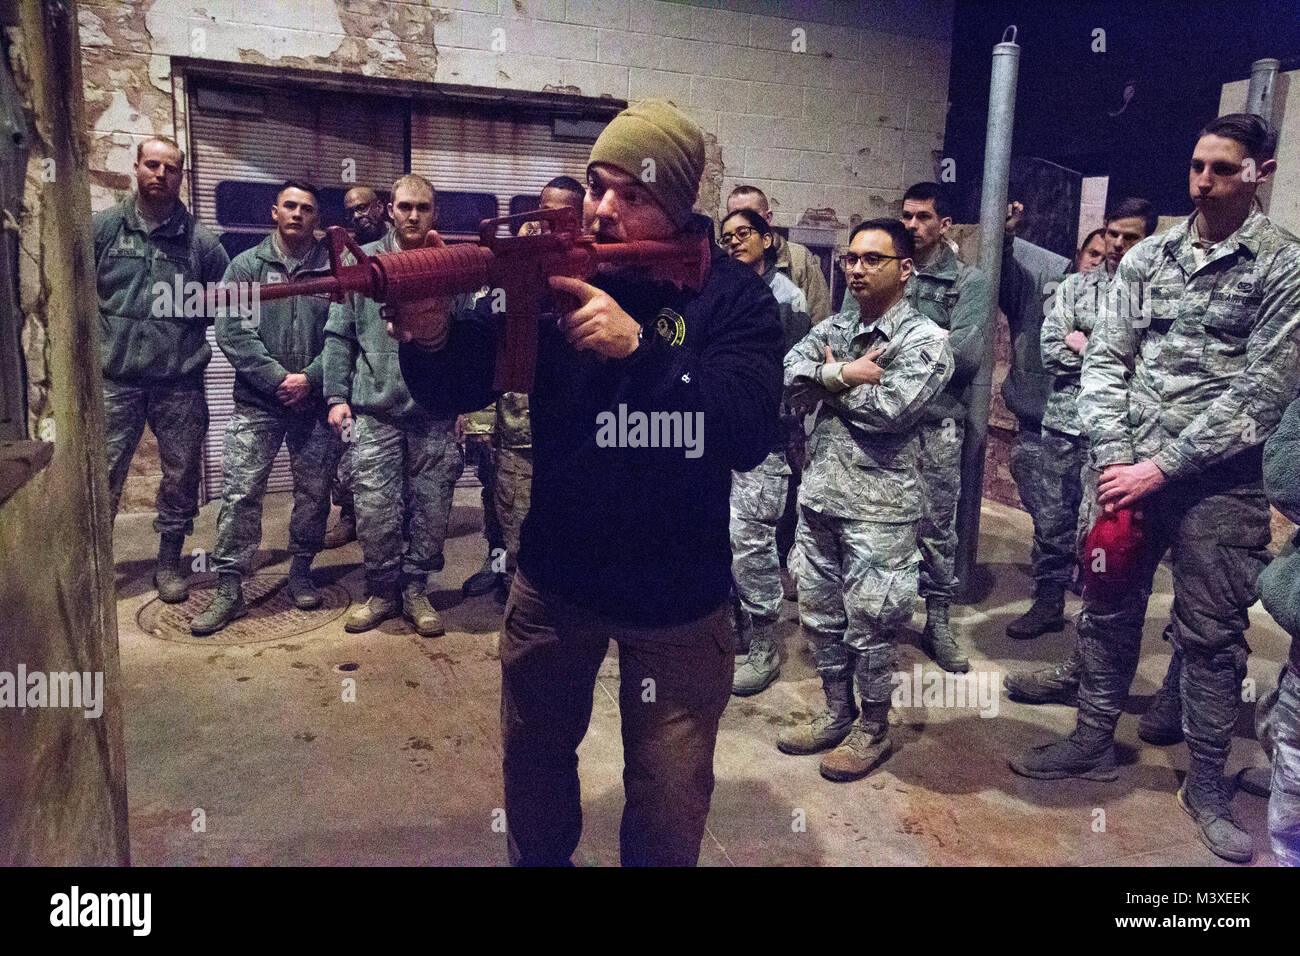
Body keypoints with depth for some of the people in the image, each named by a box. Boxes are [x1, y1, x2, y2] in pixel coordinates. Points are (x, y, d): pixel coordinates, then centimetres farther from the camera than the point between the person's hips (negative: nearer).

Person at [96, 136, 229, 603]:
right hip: (116, 378, -1)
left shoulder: (200, 240, 4)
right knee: (103, 475, 1)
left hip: (180, 381, 1)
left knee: (181, 475, 8)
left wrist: (194, 340, 2)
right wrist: (94, 341, 1)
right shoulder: (103, 227, 5)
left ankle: (169, 563, 24)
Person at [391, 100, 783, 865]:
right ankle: (539, 858, 51)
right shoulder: (552, 276, -4)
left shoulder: (732, 297, -10)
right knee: (534, 752, 23)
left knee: (670, 802, 12)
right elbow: (458, 390, -11)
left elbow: (749, 435, -24)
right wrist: (431, 336, -33)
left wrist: (637, 348, -35)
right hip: (555, 578, 3)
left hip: (677, 597, -2)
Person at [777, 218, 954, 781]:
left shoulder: (925, 341, -6)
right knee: (820, 615, 15)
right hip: (819, 495, 6)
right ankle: (837, 716, 34)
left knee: (869, 626, 4)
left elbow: (890, 410, -21)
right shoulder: (833, 329, 12)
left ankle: (873, 730, 24)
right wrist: (841, 373, -19)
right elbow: (786, 376, -4)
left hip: (878, 507, -6)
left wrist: (826, 382, -6)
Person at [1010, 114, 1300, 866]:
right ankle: (1094, 742, 31)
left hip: (1218, 484, -3)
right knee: (1109, 612, 13)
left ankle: (1207, 783, 23)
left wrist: (1162, 467, -15)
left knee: (1213, 635, 6)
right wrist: (1114, 460, -7)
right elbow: (1105, 361, 4)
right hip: (1126, 469, 4)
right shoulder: (1146, 257, 7)